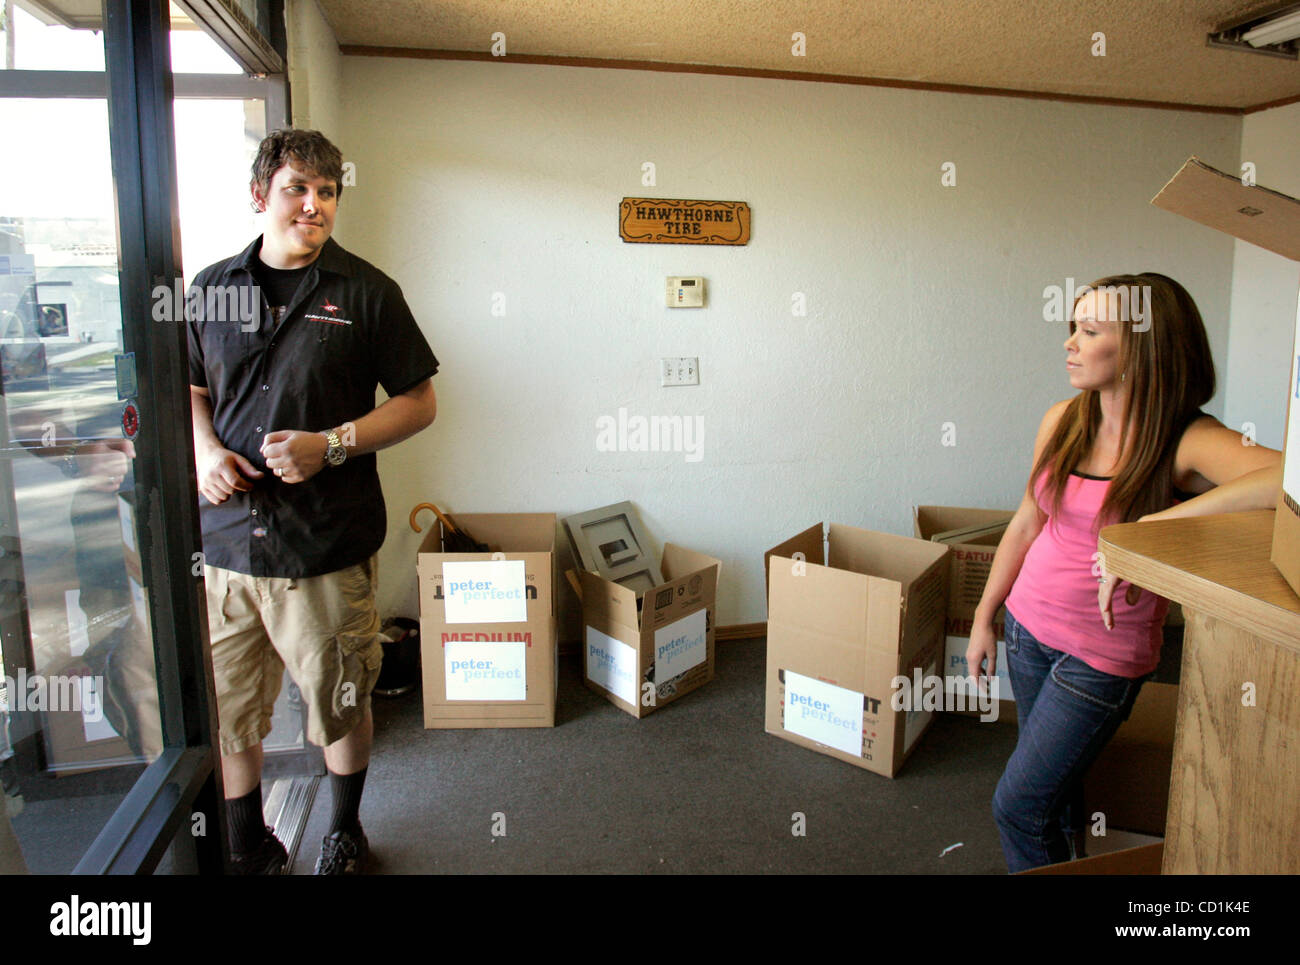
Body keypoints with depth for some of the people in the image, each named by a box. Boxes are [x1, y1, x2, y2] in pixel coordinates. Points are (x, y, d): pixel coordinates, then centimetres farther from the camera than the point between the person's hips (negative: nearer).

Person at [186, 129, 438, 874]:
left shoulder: (365, 292, -1)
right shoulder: (212, 288, 8)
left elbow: (419, 402, -1)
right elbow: (191, 391, 18)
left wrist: (331, 444, -14)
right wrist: (205, 451, -3)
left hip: (326, 547, -2)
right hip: (224, 540, 3)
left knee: (342, 706, 13)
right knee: (226, 712, 13)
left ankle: (346, 833, 39)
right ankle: (248, 850, 37)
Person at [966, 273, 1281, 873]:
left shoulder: (1187, 442, -19)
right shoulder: (1064, 420, -2)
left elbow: (1287, 477, -39)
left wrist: (1147, 529, -37)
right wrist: (984, 617, 11)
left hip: (1101, 655, -5)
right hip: (1028, 626, 5)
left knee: (1017, 806, 2)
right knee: (1054, 785, 21)